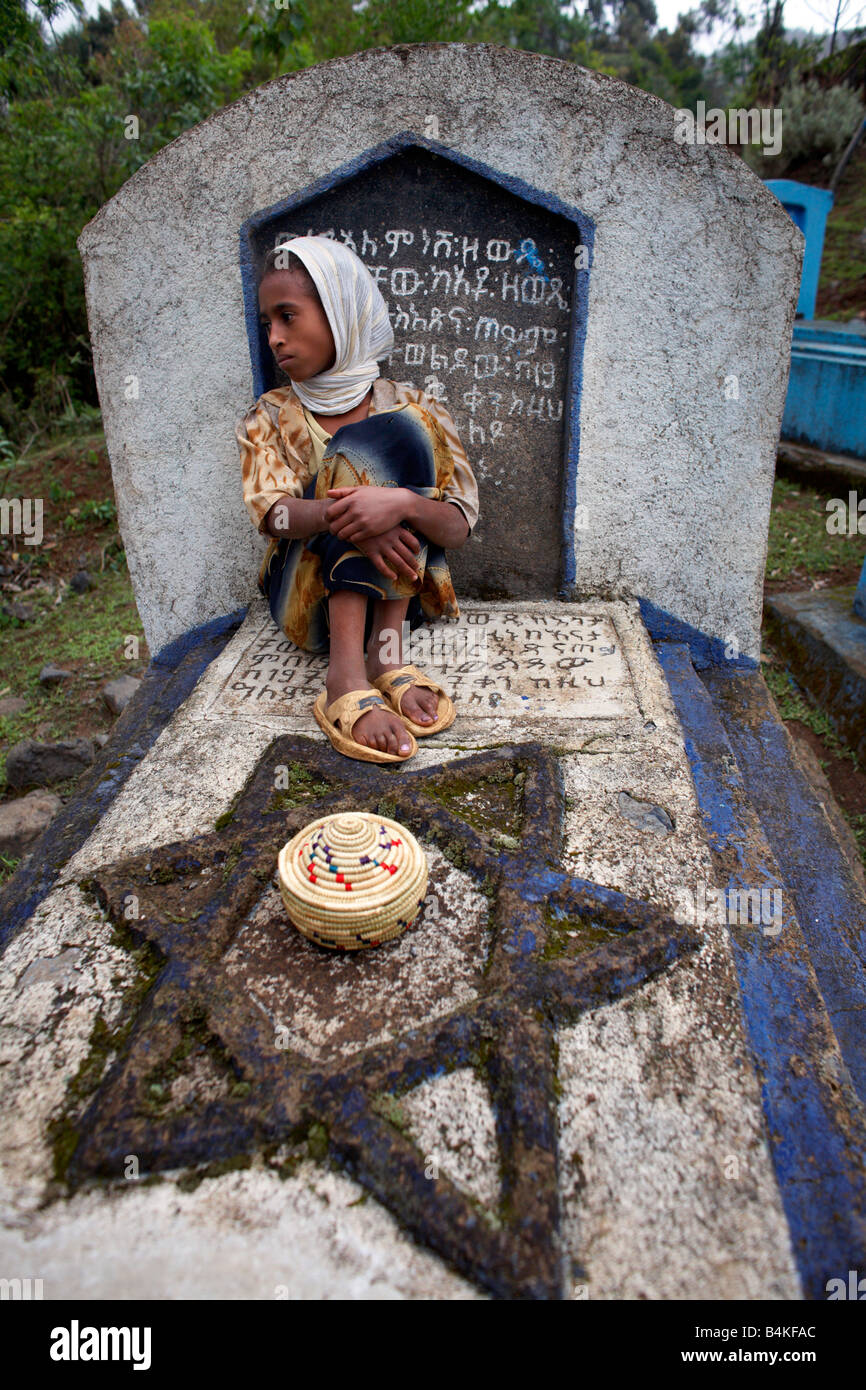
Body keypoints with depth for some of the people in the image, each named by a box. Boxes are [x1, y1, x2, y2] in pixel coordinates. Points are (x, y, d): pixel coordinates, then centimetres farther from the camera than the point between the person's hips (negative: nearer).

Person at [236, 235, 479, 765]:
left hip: (397, 593, 0)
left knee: (404, 431, -17)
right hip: (308, 598, 0)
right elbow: (270, 512, -11)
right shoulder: (271, 417, 8)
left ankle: (385, 652, -27)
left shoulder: (414, 407, 4)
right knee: (357, 449, -22)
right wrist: (341, 516, -33)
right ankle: (349, 679, -37)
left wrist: (403, 504, -31)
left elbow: (460, 528, -9)